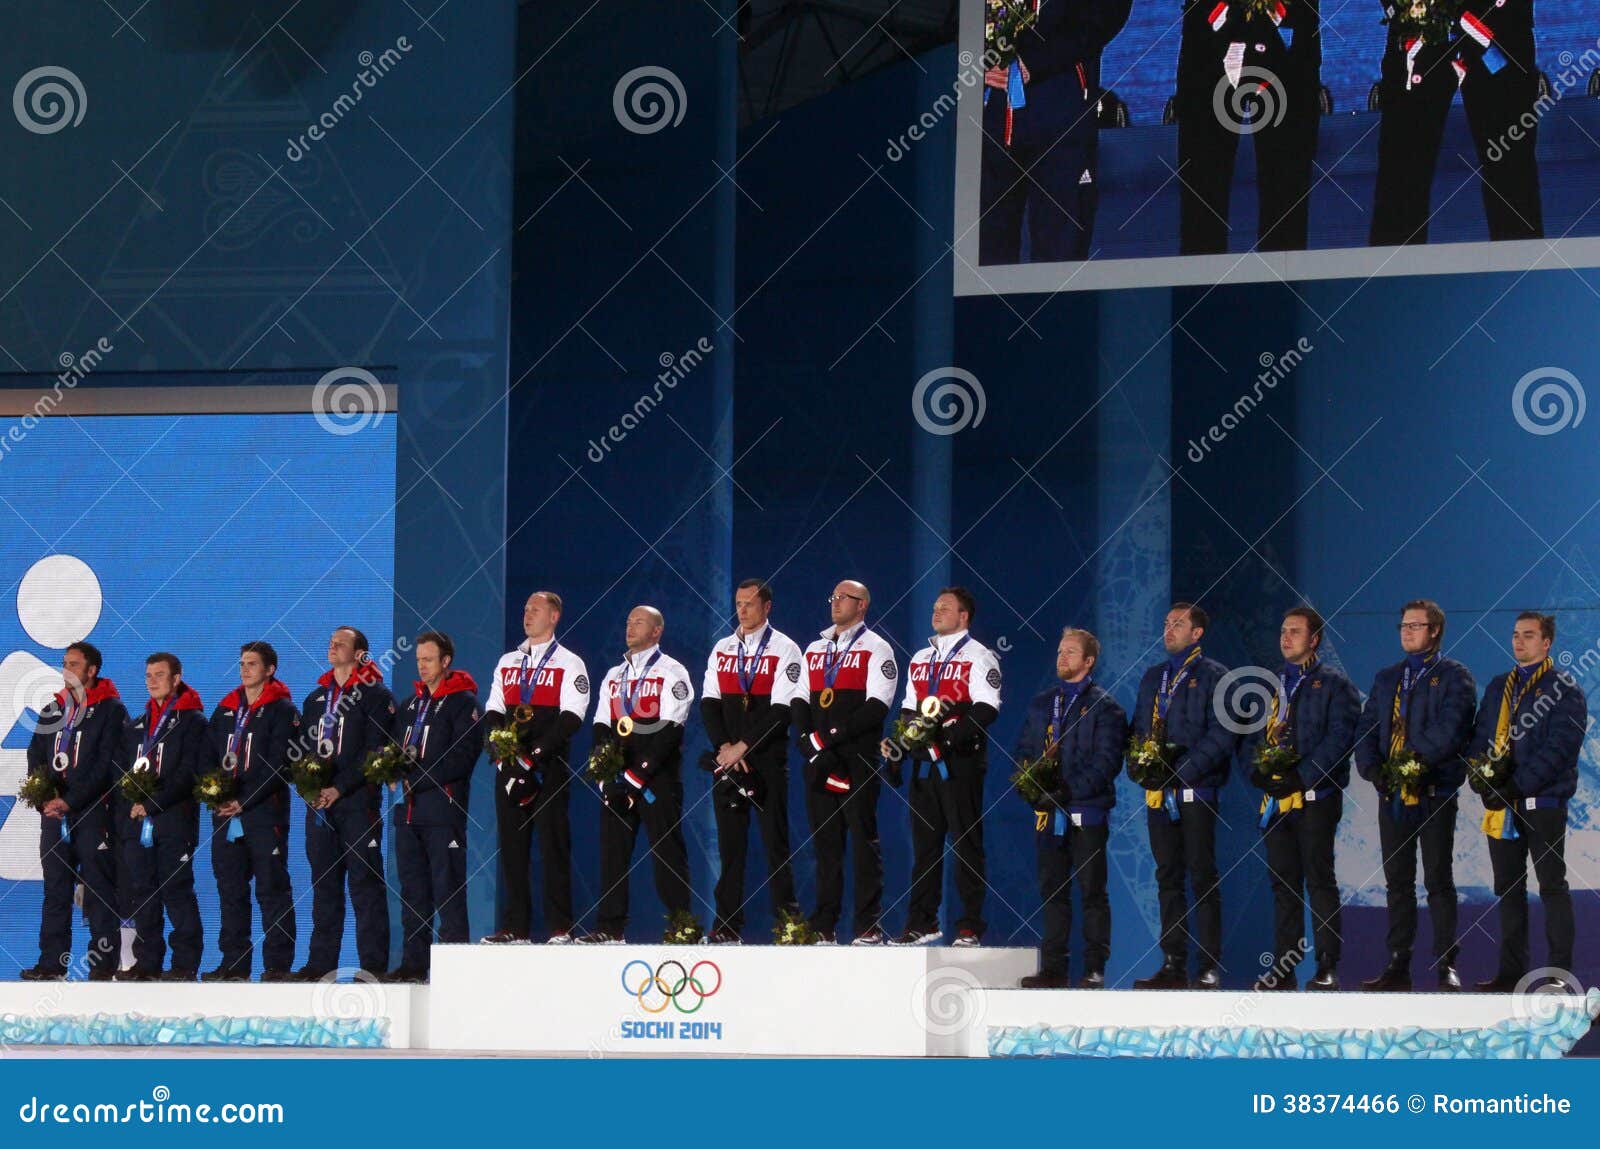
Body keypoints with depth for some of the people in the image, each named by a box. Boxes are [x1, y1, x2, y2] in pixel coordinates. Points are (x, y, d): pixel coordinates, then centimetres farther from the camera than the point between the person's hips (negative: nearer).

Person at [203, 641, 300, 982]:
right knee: (231, 889, 6)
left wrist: (244, 801, -15)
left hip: (265, 812, -6)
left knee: (272, 890, -6)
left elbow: (278, 765, -9)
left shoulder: (282, 710, -1)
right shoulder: (225, 709, 18)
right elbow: (209, 757, 17)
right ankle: (234, 963, 10)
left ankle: (278, 963, -5)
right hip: (226, 813, 6)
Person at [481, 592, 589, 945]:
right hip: (511, 767, 5)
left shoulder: (569, 664, 2)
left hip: (549, 767, -5)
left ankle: (560, 929, -7)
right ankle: (514, 927, 6)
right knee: (512, 846, 3)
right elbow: (493, 710, 15)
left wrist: (535, 753, -17)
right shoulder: (507, 663, 19)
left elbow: (571, 718, -8)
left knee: (553, 846, -7)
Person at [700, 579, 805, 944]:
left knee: (775, 839, -4)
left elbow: (782, 710, -10)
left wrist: (742, 747, -14)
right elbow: (709, 703, 9)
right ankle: (727, 925, 3)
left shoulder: (784, 650, -2)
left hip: (767, 760, -4)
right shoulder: (722, 650, 14)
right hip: (727, 759, 4)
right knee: (730, 842, 2)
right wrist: (724, 748, -6)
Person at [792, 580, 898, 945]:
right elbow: (799, 705, 13)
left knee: (864, 839, -7)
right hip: (819, 763, 5)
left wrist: (830, 736, -16)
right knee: (825, 841, 5)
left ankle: (870, 925, -8)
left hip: (858, 760, -5)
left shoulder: (876, 649, 2)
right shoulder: (815, 650, 20)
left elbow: (877, 707, -10)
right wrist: (811, 746, -5)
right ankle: (824, 927, 5)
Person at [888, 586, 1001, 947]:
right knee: (924, 843, 7)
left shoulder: (978, 657, -2)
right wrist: (897, 739, 6)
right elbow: (909, 710, 24)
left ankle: (970, 927, -3)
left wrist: (951, 734, -23)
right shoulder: (920, 659, 21)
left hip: (960, 762, -7)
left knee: (966, 843, -5)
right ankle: (922, 923, 11)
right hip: (924, 762, 7)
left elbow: (987, 709, -12)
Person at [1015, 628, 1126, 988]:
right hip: (1048, 813, 6)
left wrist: (1068, 791, -18)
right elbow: (1023, 749, 17)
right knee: (1052, 890, 6)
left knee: (1092, 891, -2)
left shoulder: (1103, 706, -1)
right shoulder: (1041, 704, 18)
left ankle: (1095, 968, -1)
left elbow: (1106, 761, -10)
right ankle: (1053, 968, 9)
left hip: (1087, 811, -6)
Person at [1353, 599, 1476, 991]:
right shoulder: (1386, 679, 18)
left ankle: (1446, 966, -3)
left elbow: (1451, 728, -14)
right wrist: (1371, 767, -7)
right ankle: (1398, 966, 9)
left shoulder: (1454, 677, 0)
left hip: (1435, 792, -5)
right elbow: (1368, 728, 11)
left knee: (1438, 881, -4)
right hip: (1392, 794, 5)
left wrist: (1417, 758, -23)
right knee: (1397, 882, 6)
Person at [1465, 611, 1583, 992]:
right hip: (1501, 805, 6)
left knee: (1552, 886, -3)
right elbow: (1479, 737, 13)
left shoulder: (1564, 689, -4)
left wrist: (1518, 785, -20)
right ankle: (1511, 971, 13)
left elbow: (1560, 746, -14)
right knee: (1508, 887, 8)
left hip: (1543, 803, -6)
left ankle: (1560, 972, -2)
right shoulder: (1498, 686, 16)